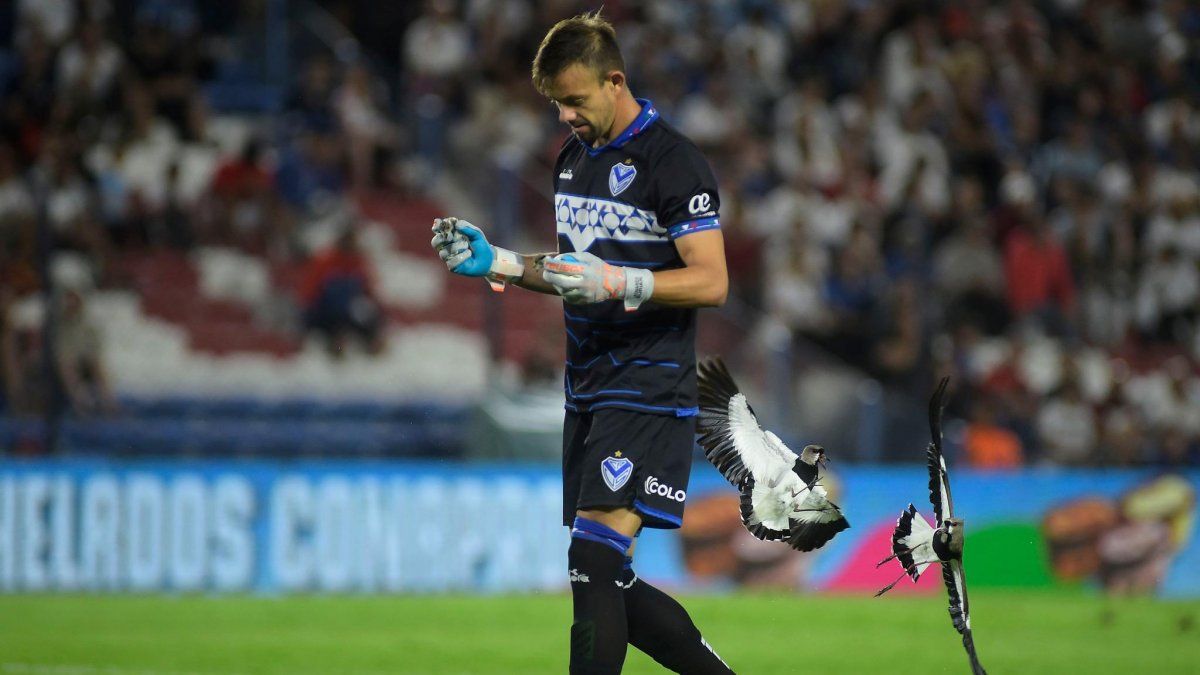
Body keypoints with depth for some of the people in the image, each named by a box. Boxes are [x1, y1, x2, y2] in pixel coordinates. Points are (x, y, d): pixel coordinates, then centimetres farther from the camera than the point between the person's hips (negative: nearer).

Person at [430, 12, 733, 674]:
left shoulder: (672, 161, -11)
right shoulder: (572, 157, 15)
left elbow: (711, 282, -15)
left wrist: (615, 282, -26)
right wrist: (495, 262, 7)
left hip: (647, 389, -9)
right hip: (585, 389, 9)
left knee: (595, 563, -17)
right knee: (605, 582, 9)